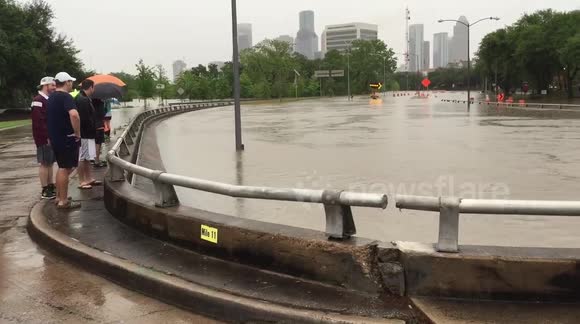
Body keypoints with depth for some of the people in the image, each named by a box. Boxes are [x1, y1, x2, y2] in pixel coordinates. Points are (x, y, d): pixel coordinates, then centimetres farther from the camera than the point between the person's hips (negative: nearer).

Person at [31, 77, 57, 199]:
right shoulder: (38, 101, -15)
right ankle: (45, 191, 1)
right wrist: (47, 136, -22)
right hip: (44, 138, -9)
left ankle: (51, 186, 21)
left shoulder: (49, 100, 15)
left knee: (50, 163, 13)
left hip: (52, 137, 9)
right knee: (44, 163, -4)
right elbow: (38, 121, -22)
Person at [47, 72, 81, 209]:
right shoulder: (66, 97, -16)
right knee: (65, 168, -4)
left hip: (55, 137, 9)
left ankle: (59, 197, 25)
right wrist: (77, 133, -23)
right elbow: (74, 114, -34)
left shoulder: (52, 97, 14)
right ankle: (63, 201, 1)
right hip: (66, 138, -9)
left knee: (62, 167, 18)